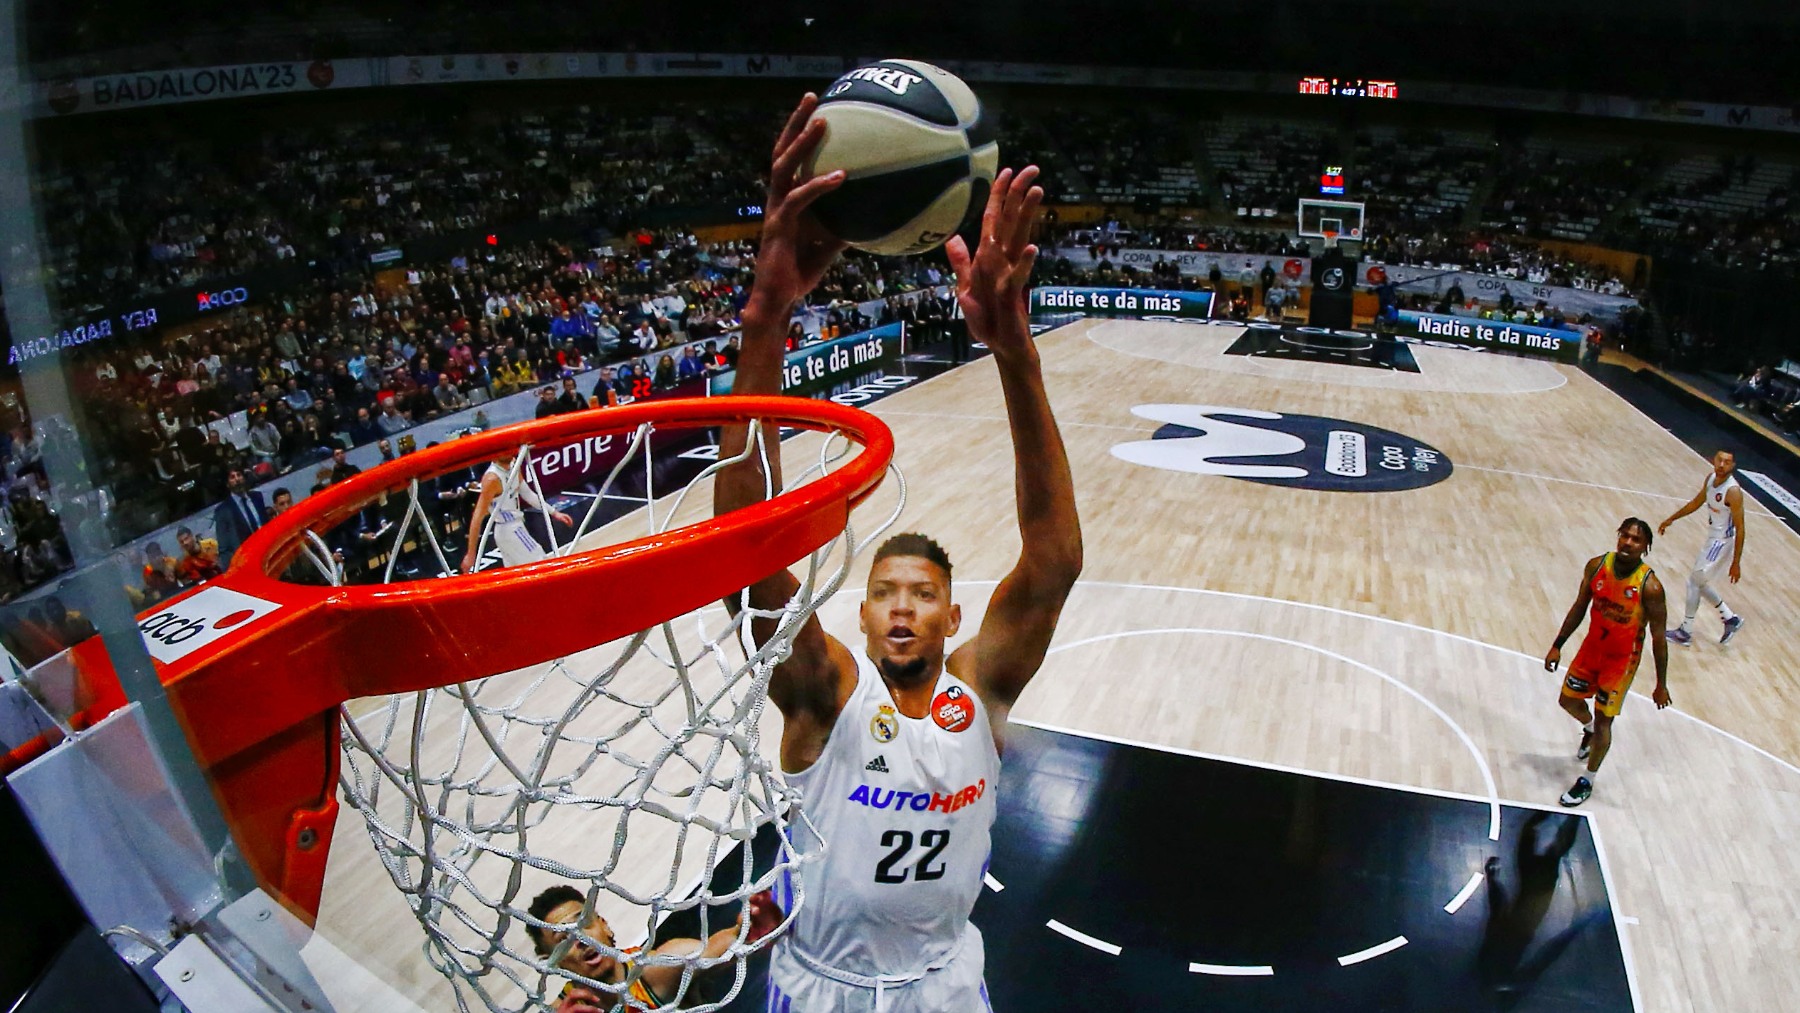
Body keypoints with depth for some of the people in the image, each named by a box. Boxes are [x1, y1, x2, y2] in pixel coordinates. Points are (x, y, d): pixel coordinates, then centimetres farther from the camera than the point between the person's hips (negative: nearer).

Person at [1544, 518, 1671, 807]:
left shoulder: (1650, 587, -25)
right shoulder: (1597, 566, -12)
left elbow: (1658, 637, -16)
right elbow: (1580, 607, 2)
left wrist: (1661, 684, -11)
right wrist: (1557, 646, 4)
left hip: (1622, 659, -5)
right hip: (1592, 647, 5)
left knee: (1604, 720, 2)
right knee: (1568, 699, 18)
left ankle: (1588, 780, 21)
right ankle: (1589, 729, 54)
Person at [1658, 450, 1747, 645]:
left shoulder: (1733, 491, -26)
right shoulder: (1711, 479, -2)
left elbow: (1740, 528, -24)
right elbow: (1696, 502, 16)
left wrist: (1736, 563, -23)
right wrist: (1671, 519, 22)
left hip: (1722, 542, -8)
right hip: (1712, 538, 8)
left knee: (1694, 581, -2)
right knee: (1700, 582, 18)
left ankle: (1685, 633, 9)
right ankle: (1731, 619, 33)